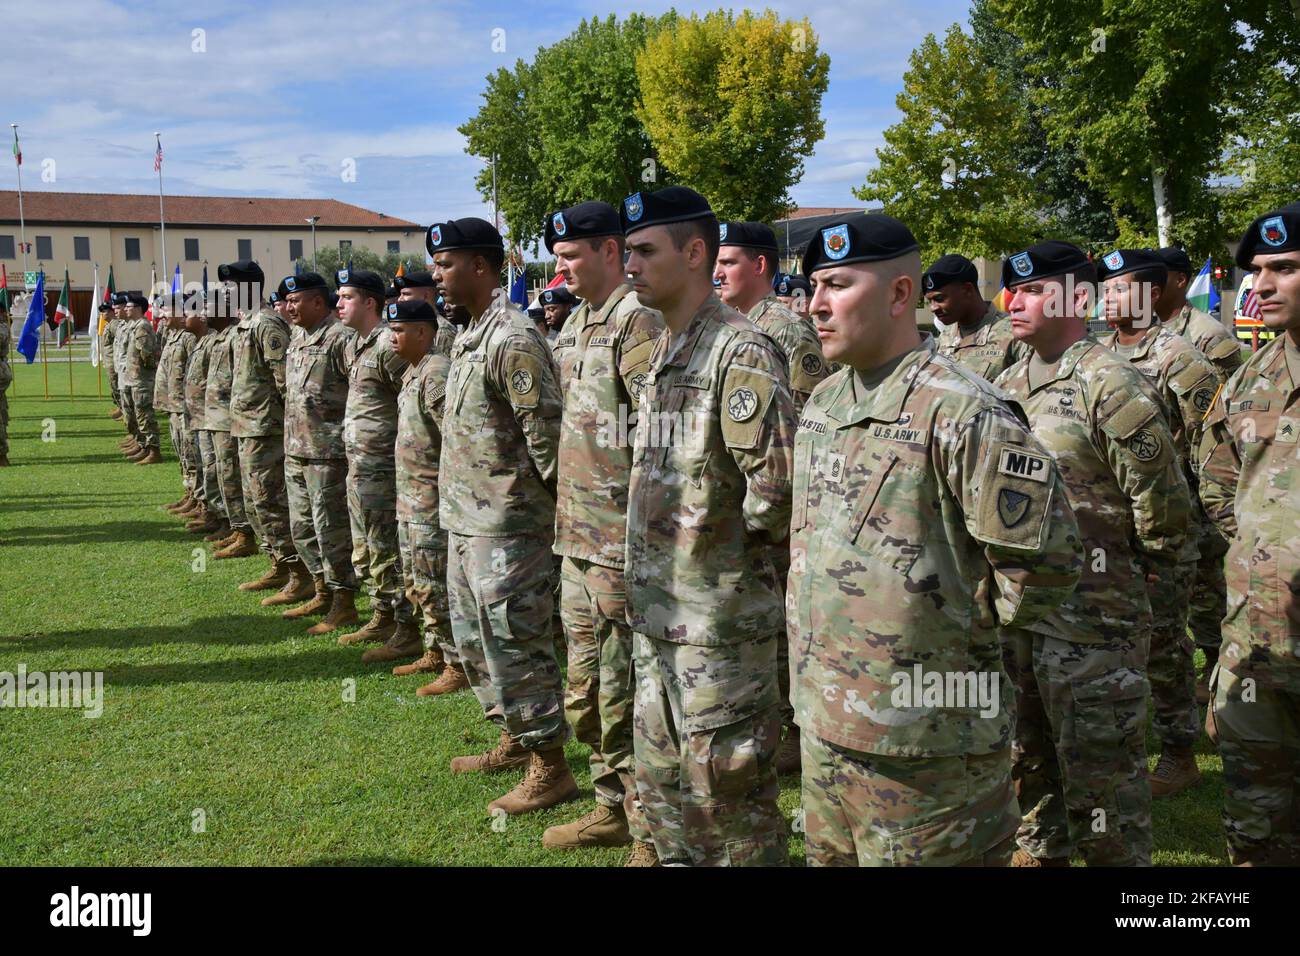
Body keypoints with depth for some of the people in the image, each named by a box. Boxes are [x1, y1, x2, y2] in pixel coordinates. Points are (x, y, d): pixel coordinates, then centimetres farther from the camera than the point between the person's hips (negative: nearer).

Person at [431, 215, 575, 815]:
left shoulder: (513, 339, -19)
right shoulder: (470, 335, 13)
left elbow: (547, 432, -20)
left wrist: (546, 503, -11)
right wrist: (454, 495, 18)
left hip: (504, 526, -10)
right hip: (465, 519, 10)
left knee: (514, 646, -3)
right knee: (474, 642, 19)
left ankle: (550, 768, 9)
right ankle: (516, 741, 34)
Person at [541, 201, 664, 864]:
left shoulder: (637, 320, -14)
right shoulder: (576, 324, 16)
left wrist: (635, 542, -20)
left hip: (619, 541, -10)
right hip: (576, 537, 10)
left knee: (626, 696, -2)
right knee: (585, 689, 17)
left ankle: (652, 835, 11)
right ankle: (612, 809, 32)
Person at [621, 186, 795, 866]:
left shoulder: (741, 353, -18)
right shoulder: (662, 351, 12)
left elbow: (777, 480, -27)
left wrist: (735, 541, -11)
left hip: (720, 617, -9)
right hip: (656, 611, 9)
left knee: (727, 791, 4)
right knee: (661, 784, 20)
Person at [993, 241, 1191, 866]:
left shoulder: (1109, 385, -15)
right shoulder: (1007, 385, 9)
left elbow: (1162, 502, -14)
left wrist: (1136, 577, -2)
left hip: (1090, 620, -8)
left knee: (1099, 768, 3)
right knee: (1029, 755, 22)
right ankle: (1040, 850, 41)